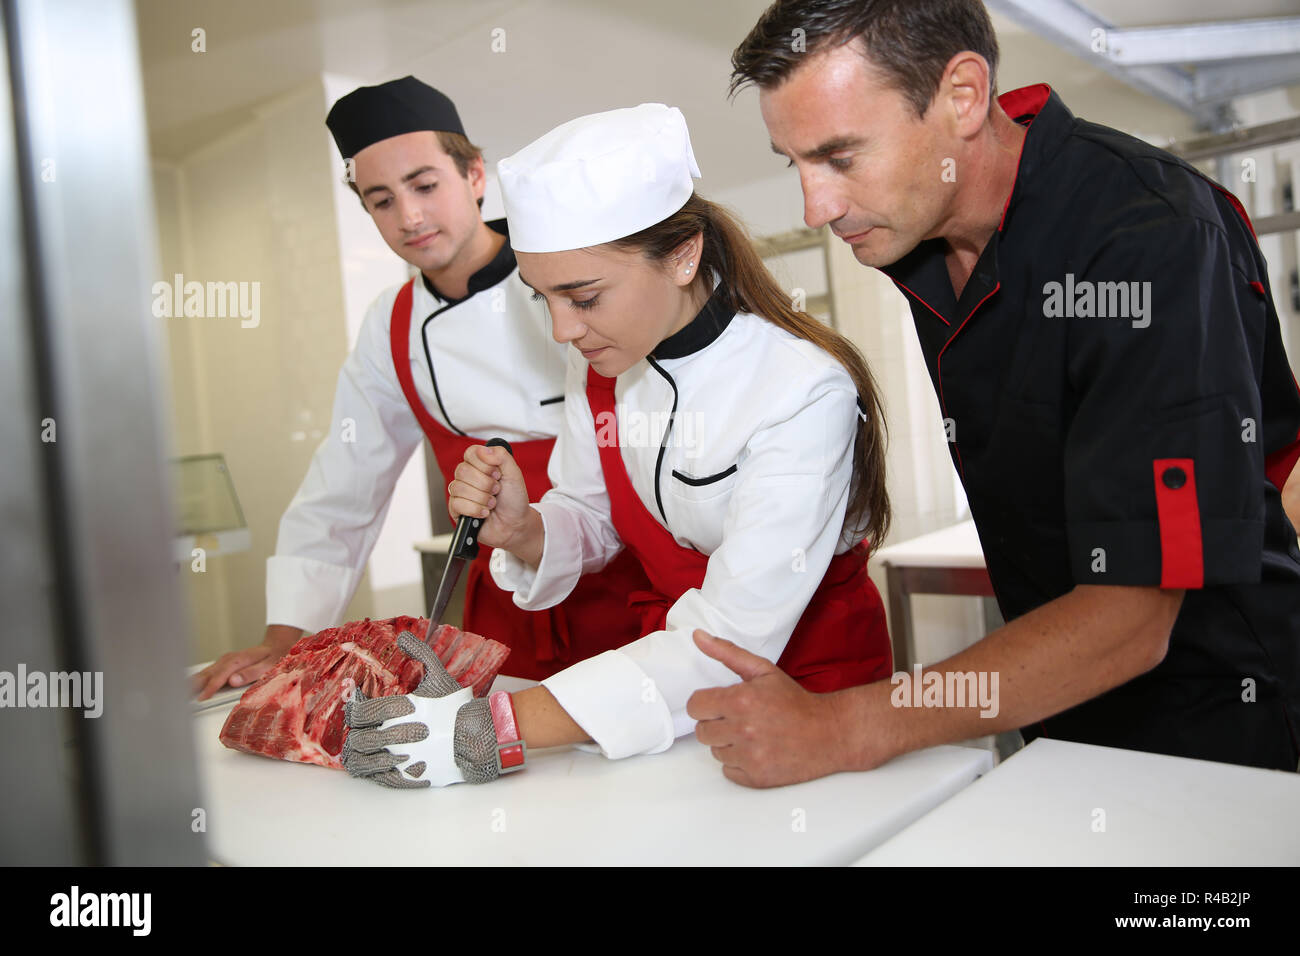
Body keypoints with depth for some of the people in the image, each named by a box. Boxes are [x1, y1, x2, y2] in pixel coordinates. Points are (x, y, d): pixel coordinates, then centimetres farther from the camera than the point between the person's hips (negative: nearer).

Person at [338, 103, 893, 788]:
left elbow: (734, 638, -29)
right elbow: (590, 523, 5)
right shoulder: (599, 364, -5)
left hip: (811, 684, -3)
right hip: (669, 648, 4)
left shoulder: (806, 391, -25)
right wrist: (523, 532, -18)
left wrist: (501, 729, -34)